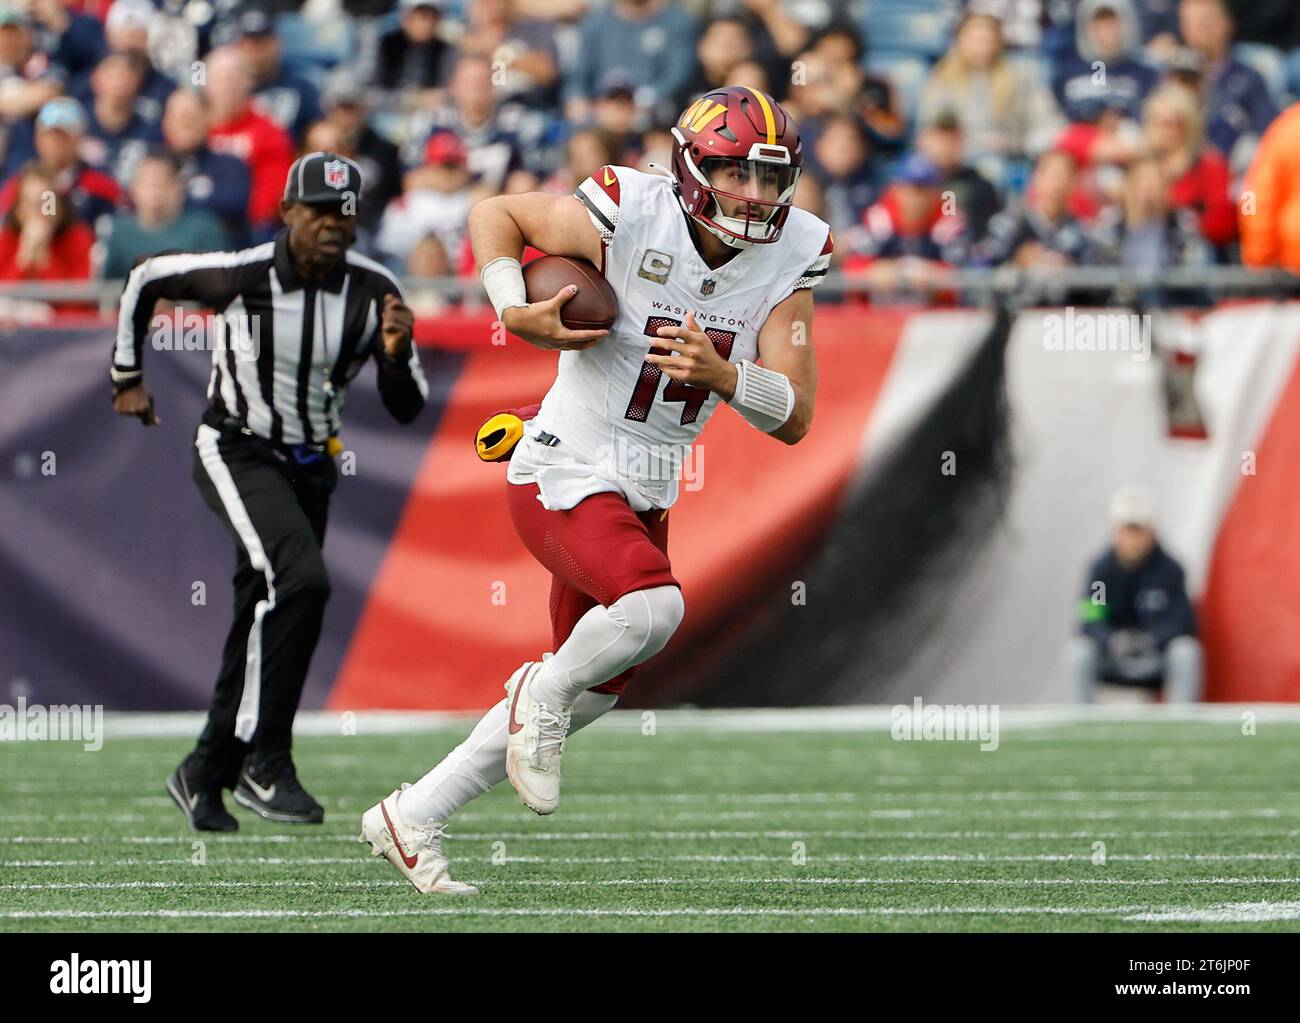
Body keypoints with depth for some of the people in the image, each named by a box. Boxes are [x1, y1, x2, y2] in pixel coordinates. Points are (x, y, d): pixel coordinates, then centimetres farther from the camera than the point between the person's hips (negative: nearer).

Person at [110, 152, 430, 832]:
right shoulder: (241, 276, -19)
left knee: (262, 621, 10)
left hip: (310, 467, 5)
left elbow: (406, 409, -3)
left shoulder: (374, 293, -9)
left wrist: (396, 354, -25)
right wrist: (126, 377, 9)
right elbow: (146, 277, 0)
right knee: (299, 579, -27)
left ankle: (205, 775, 25)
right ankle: (263, 758, -22)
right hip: (236, 453, -5)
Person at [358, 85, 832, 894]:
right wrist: (518, 314, -17)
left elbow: (793, 418, -8)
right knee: (653, 607, -33)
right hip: (564, 481, -7)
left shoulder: (788, 263, -6)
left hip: (644, 496, 7)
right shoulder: (626, 222, -19)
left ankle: (411, 819, 28)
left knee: (590, 695, 14)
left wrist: (721, 374, -27)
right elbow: (495, 215, -1)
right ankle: (541, 695, -2)